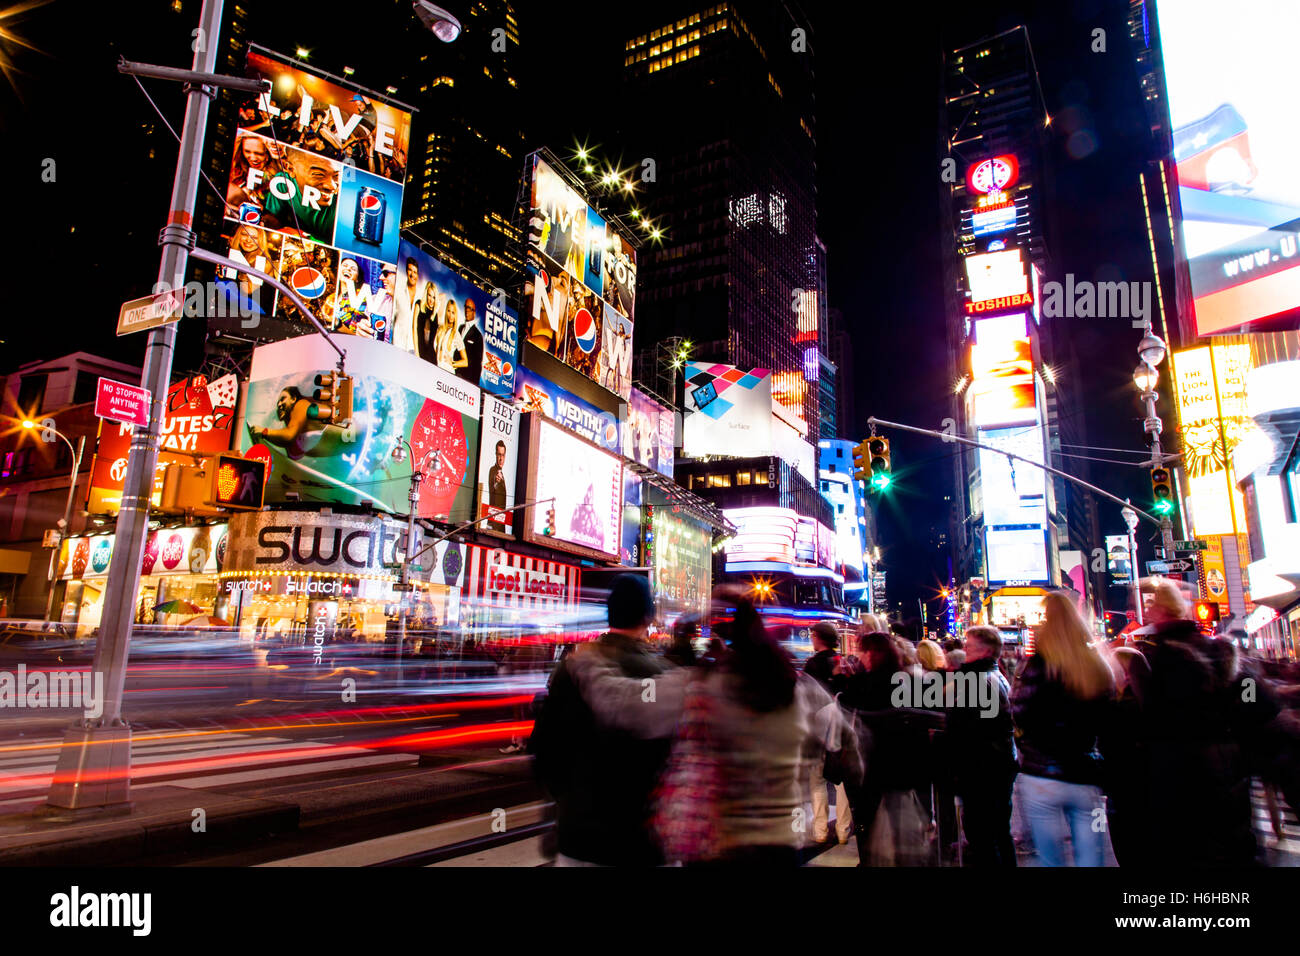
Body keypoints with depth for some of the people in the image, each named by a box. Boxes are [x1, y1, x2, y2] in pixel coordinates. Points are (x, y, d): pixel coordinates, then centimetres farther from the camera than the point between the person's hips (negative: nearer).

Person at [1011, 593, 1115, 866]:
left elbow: (1020, 716, -13)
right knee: (1090, 859, 9)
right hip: (1087, 780, 4)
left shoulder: (1038, 665, -12)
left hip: (1042, 777, -4)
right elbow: (1106, 724, 11)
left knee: (1050, 859, 8)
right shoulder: (1099, 668, 4)